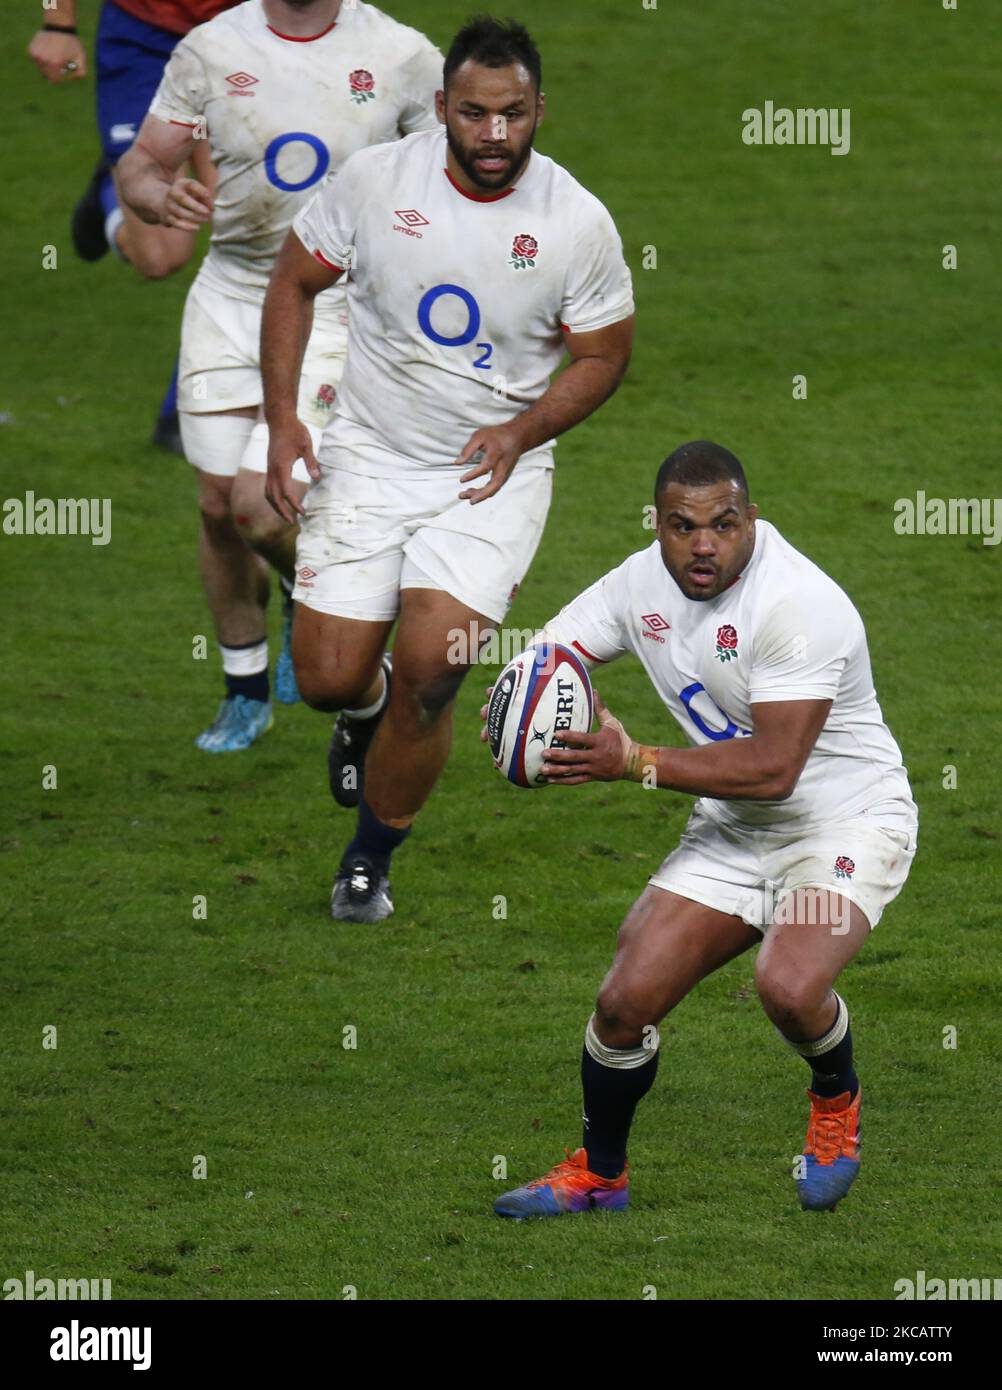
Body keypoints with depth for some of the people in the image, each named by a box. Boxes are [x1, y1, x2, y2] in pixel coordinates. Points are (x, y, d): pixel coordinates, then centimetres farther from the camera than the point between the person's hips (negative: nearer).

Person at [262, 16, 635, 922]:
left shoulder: (579, 222, -11)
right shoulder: (376, 181, -10)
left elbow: (605, 355, 2)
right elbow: (295, 283, 4)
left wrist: (522, 431, -15)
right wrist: (282, 419, -4)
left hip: (493, 473, -2)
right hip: (369, 460, 2)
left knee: (429, 668, -17)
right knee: (327, 676, -2)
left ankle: (370, 862, 7)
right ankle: (367, 711, 40)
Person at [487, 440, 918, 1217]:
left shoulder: (799, 604, -26)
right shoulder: (643, 583, -4)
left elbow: (772, 768, -31)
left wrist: (636, 764, -33)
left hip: (846, 815, -6)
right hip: (732, 830, 6)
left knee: (788, 986, -31)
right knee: (626, 1003, -6)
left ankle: (837, 1102, 4)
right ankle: (597, 1175, 21)